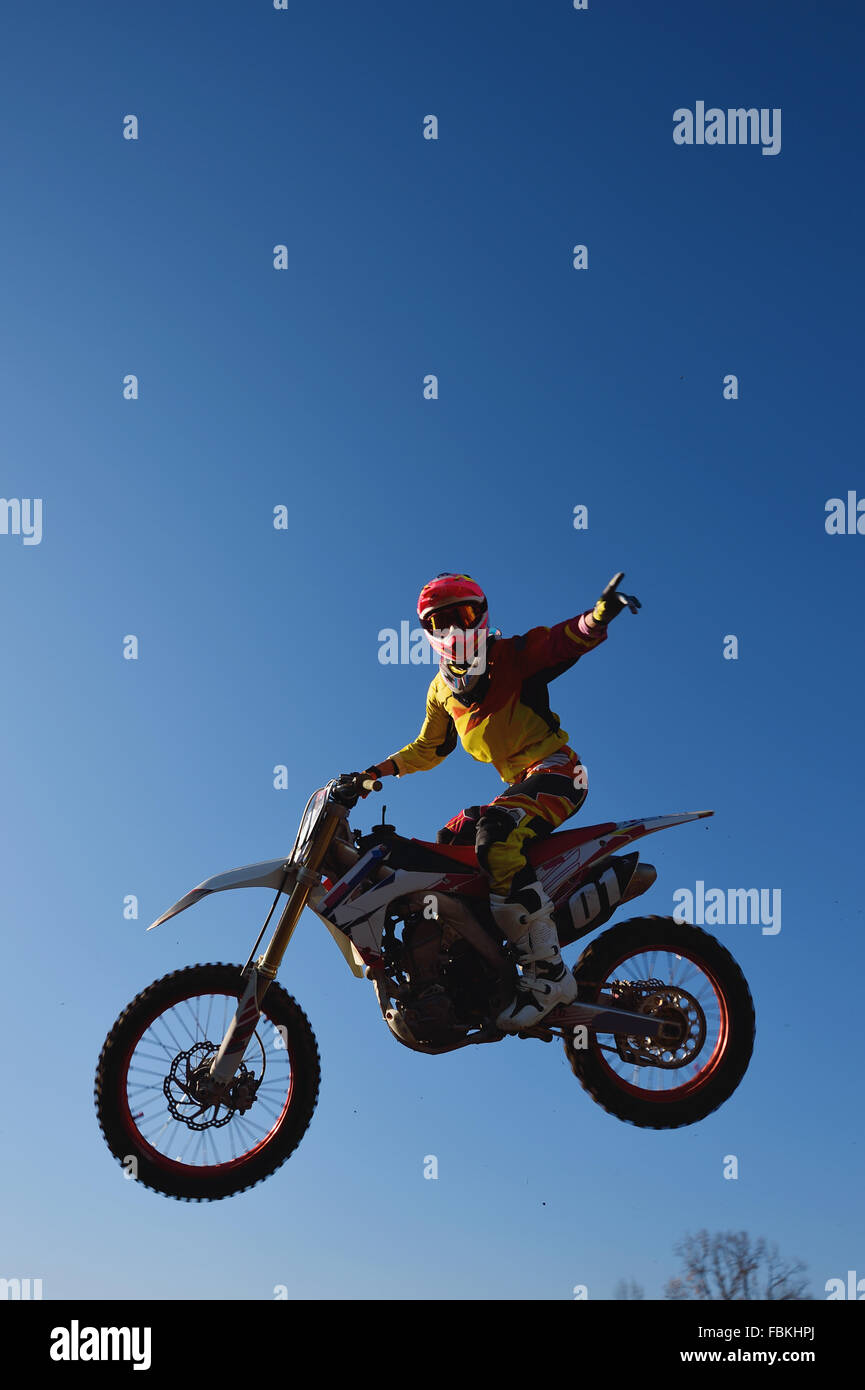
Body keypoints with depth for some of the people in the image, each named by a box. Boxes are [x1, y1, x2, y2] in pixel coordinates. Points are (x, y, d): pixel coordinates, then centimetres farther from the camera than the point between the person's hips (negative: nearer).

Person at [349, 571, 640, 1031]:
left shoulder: (513, 654, -5)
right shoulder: (442, 690, 16)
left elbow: (563, 640, -21)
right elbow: (429, 747, 29)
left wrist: (598, 615, -43)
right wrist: (376, 772, 20)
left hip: (556, 772, -9)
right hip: (518, 785, 9)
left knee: (495, 835, -32)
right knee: (447, 843, 9)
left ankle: (547, 972, -33)